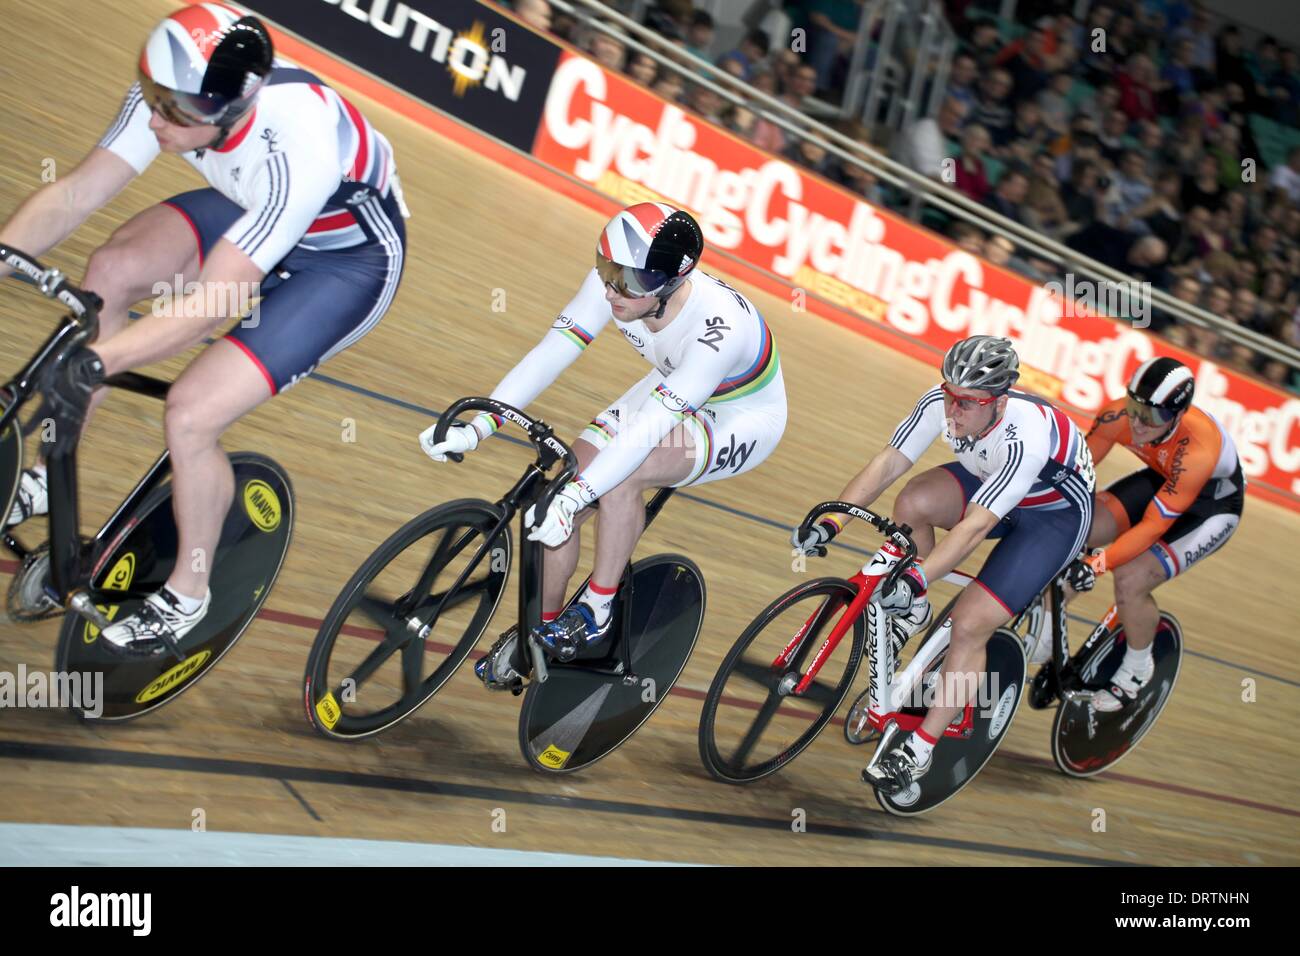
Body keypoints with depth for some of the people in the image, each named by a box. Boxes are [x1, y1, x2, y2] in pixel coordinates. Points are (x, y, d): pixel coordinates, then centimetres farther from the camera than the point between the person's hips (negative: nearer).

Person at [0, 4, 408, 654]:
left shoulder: (298, 150, -41)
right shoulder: (171, 94, -22)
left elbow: (211, 305, -38)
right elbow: (74, 194, -16)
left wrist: (91, 363, -42)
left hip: (348, 259, -7)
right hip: (251, 211, 7)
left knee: (191, 413, -17)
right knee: (112, 269, -13)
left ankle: (187, 597, 8)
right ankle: (54, 476, 5)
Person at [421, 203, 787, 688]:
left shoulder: (719, 327, -39)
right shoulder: (613, 282, -23)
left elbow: (650, 428, -42)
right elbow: (550, 353, -22)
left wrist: (574, 496, -47)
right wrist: (477, 427, -30)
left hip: (743, 419, -6)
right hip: (667, 390, 6)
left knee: (618, 478, -32)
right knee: (566, 488, -9)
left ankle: (597, 610, -12)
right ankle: (540, 626, 12)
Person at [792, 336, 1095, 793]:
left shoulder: (1026, 440, -40)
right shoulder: (941, 402, -23)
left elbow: (975, 527, -44)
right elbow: (887, 463, -22)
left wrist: (916, 578, -53)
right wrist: (830, 521, -32)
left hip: (1055, 513, -6)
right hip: (989, 482, 6)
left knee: (969, 625, -18)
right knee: (913, 502, -25)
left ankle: (920, 750, -6)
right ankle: (914, 609, 0)